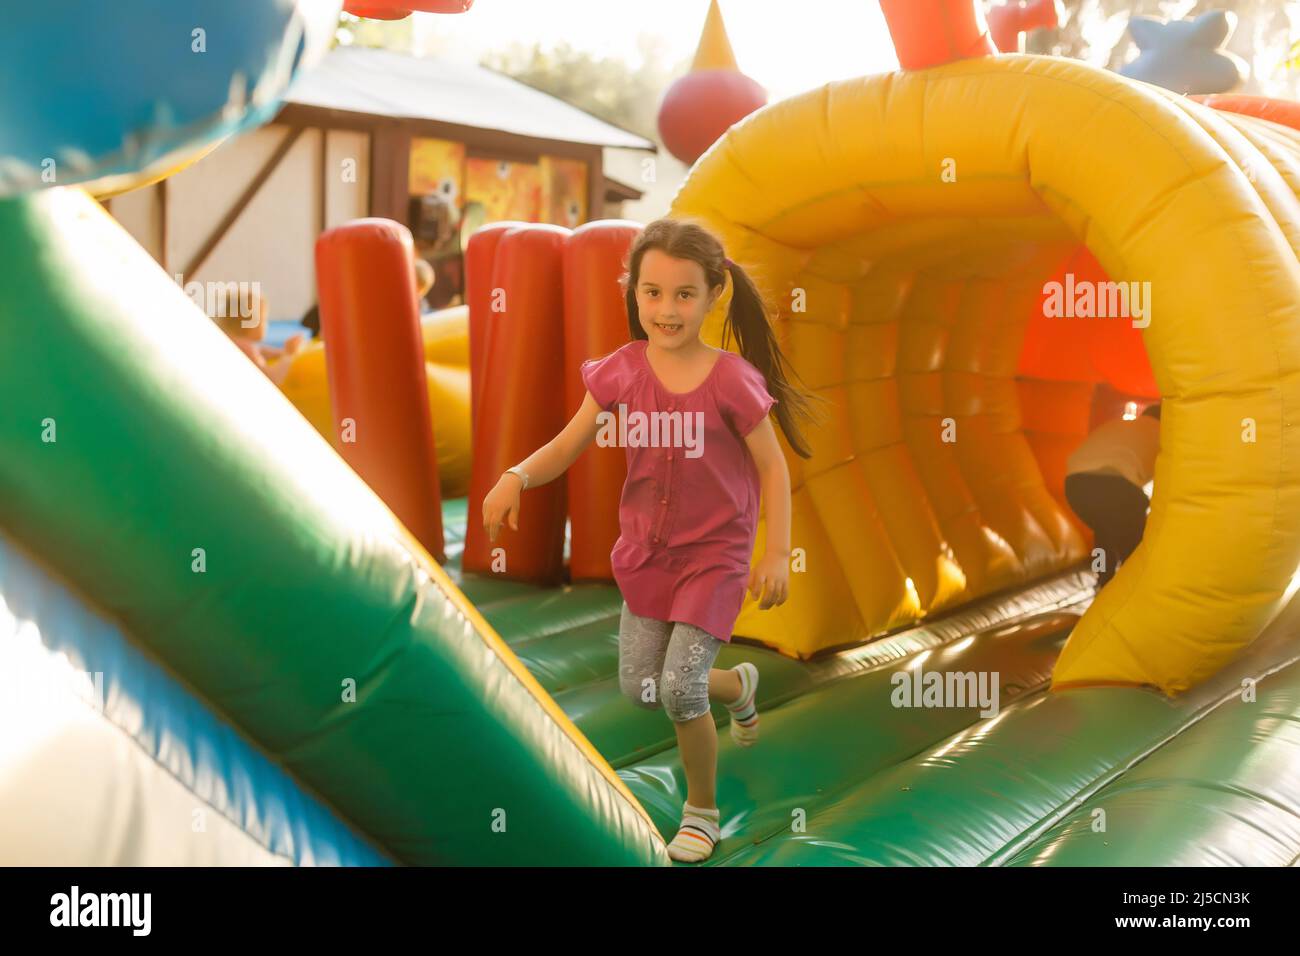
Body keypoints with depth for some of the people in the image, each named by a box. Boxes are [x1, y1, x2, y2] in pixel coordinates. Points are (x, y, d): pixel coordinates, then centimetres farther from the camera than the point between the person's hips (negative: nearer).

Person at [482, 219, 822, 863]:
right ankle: (738, 685, 46)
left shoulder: (731, 380, -19)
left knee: (680, 688, -12)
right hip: (647, 546, 5)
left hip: (715, 550, -4)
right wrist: (516, 476, -26)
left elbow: (772, 467, -10)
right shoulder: (621, 371, -10)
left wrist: (777, 554, -15)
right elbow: (565, 448, -7)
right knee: (639, 687, 13)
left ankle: (702, 810, 15)